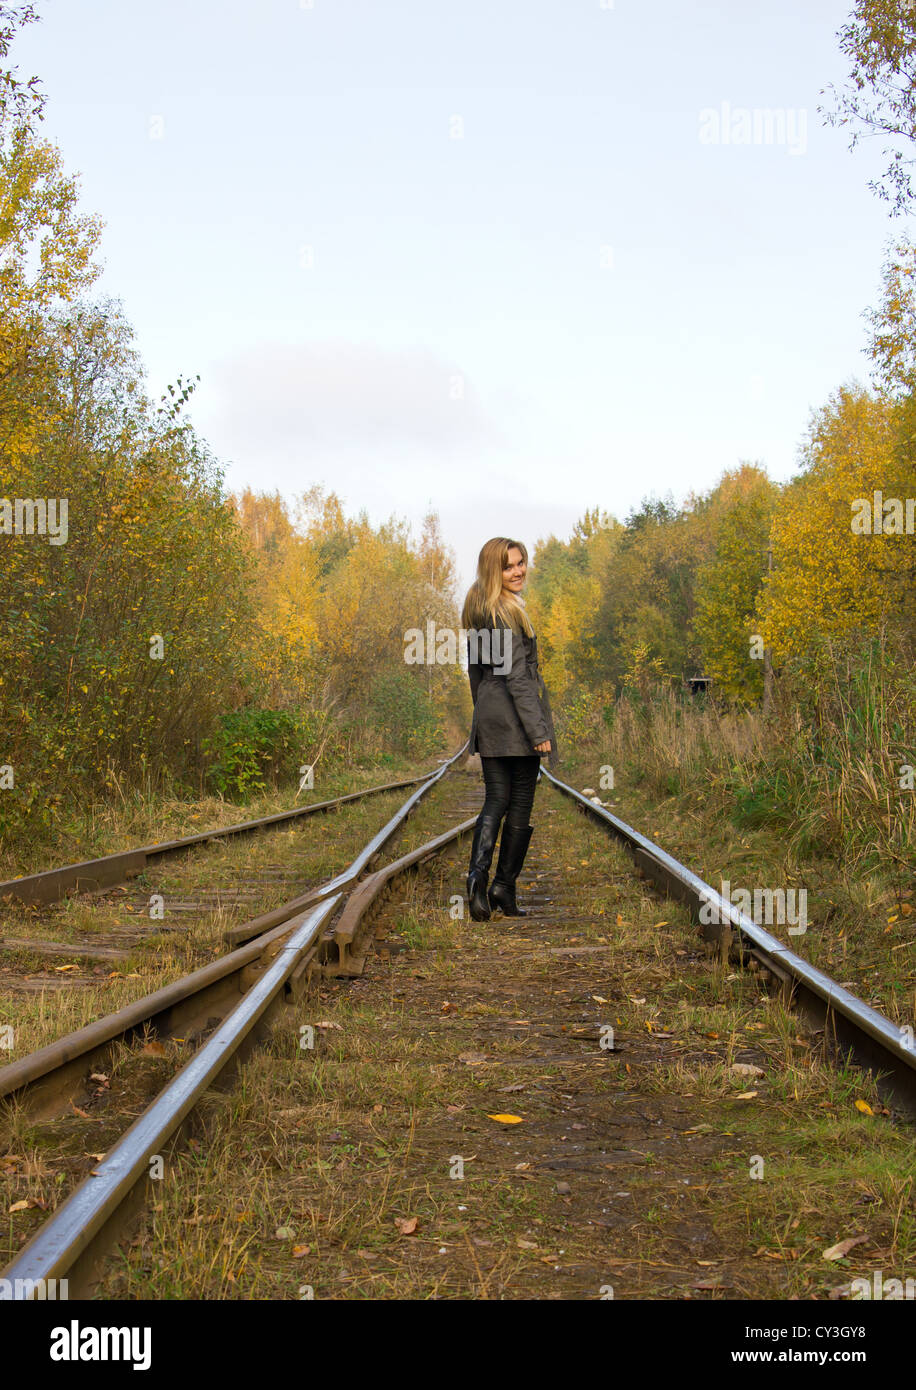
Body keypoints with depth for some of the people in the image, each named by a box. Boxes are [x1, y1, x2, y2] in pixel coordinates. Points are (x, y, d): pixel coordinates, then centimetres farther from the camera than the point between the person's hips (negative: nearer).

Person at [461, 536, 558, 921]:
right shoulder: (509, 612, -14)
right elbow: (517, 675, -19)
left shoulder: (478, 611, 12)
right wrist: (539, 730, -19)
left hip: (488, 718, 8)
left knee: (495, 800, 7)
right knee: (520, 803, 5)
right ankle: (504, 885, 9)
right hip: (516, 716, -7)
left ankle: (478, 872, -13)